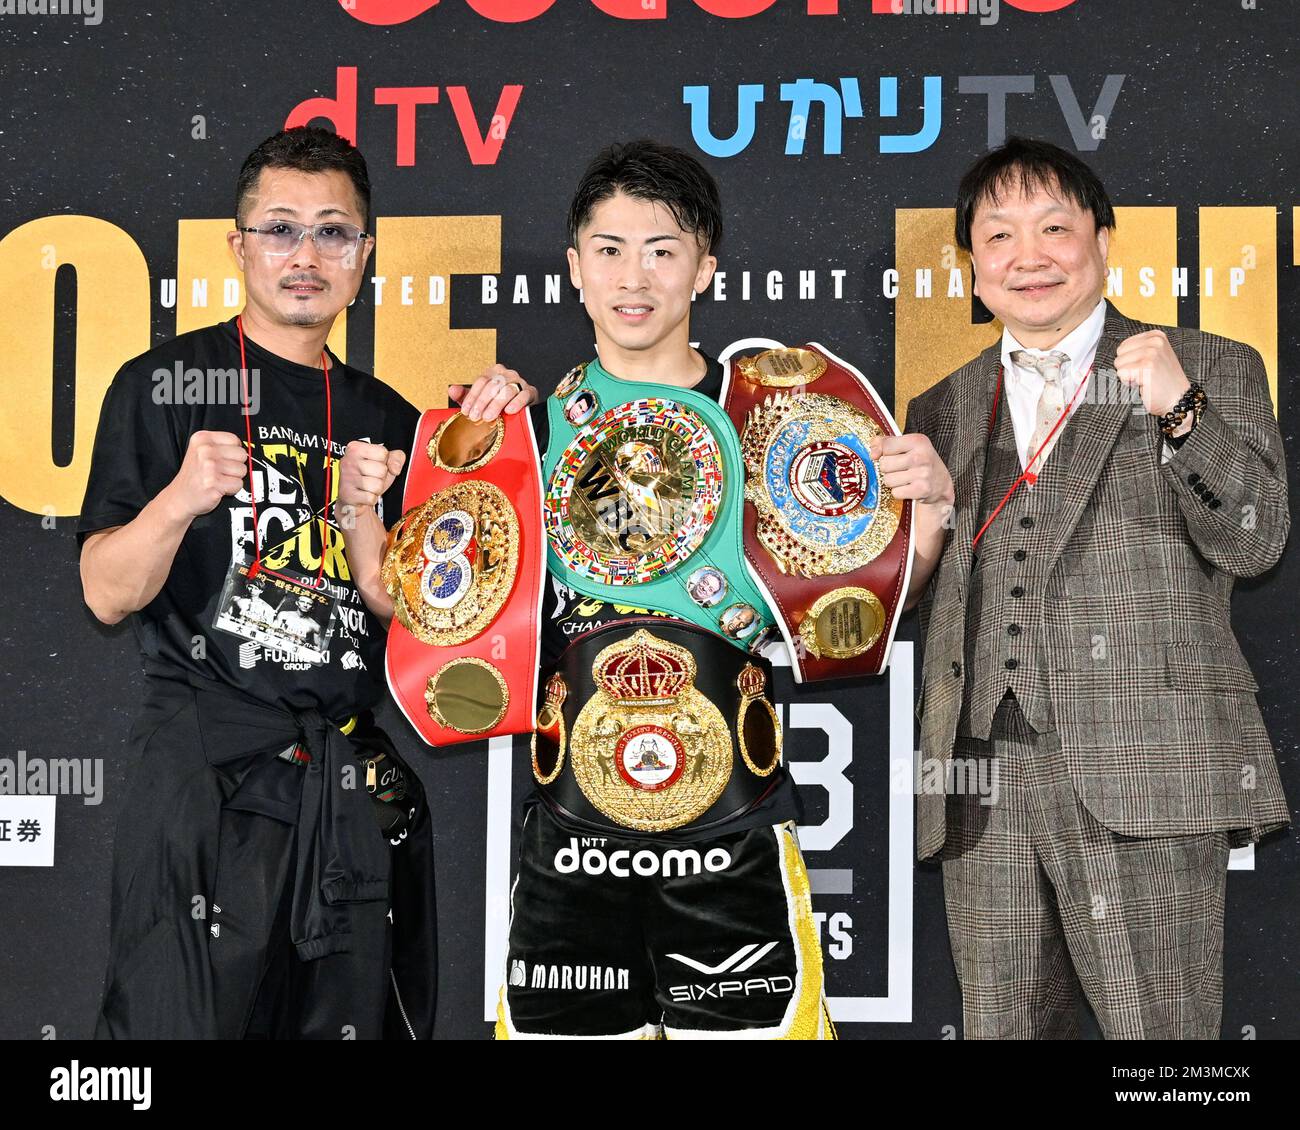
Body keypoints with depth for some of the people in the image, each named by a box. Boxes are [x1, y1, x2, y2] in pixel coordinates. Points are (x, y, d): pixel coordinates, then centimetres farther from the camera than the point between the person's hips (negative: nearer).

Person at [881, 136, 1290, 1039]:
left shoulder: (1212, 371, 9)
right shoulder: (945, 408, 19)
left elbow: (1256, 541, -3)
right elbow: (911, 600, 18)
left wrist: (1181, 413, -17)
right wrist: (935, 506, -3)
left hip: (1143, 770, -3)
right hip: (983, 782, 4)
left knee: (1158, 1031, -5)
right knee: (999, 1030, 7)